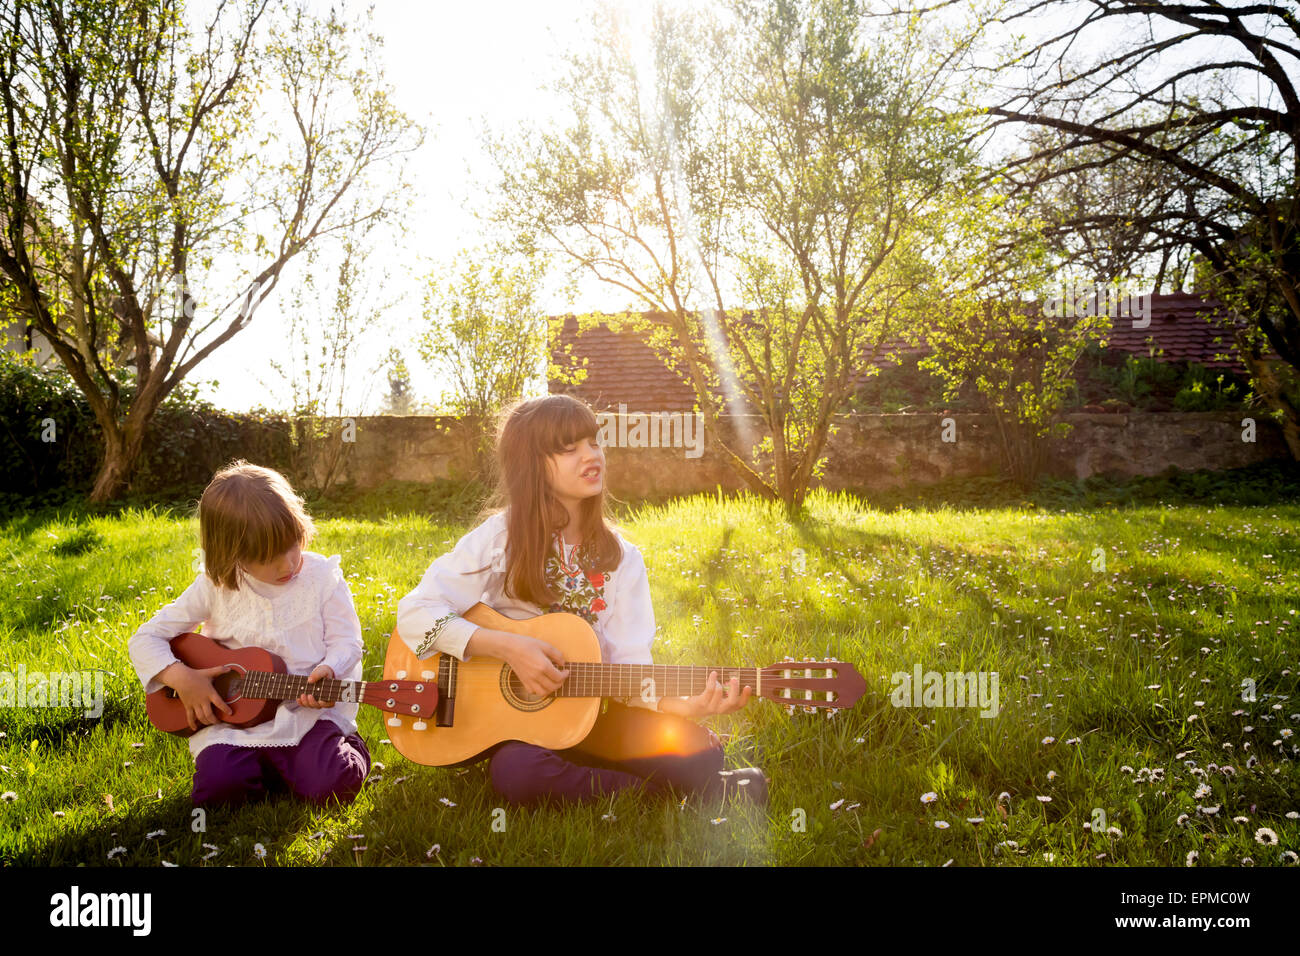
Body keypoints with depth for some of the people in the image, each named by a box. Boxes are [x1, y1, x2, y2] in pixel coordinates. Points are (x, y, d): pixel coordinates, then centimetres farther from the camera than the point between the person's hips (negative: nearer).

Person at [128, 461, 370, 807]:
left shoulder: (322, 576, -1)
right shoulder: (215, 588, 0)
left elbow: (346, 640, 1)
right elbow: (145, 638, 5)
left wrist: (328, 670, -22)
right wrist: (180, 677, -13)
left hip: (309, 712, -1)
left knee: (331, 785, -24)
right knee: (216, 786, -23)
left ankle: (347, 748, 11)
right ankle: (266, 770, 9)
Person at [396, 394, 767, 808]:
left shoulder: (620, 557, 3)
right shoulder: (500, 538, -6)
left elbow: (628, 666, -5)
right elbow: (415, 614, -12)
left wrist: (681, 704, -24)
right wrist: (507, 647, -22)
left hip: (590, 715, 1)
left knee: (698, 751, -28)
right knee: (517, 772, -37)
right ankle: (658, 792, -17)